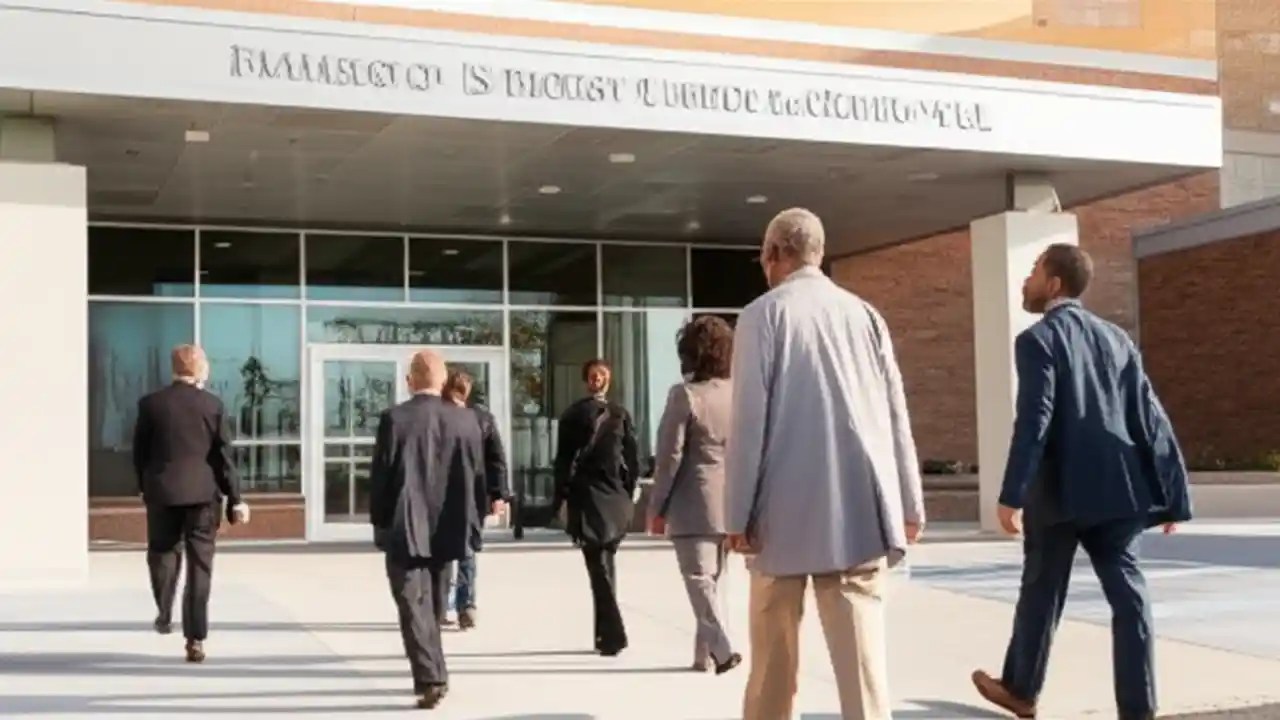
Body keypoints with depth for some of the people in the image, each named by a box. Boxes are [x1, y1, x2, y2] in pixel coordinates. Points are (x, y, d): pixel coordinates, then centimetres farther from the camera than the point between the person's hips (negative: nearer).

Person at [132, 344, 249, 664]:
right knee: (200, 566, 3)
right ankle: (195, 639, 1)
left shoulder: (150, 404, -1)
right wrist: (235, 499, 1)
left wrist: (145, 486, 18)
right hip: (203, 493, 0)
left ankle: (164, 614, 15)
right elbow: (223, 455, -3)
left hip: (162, 492, 0)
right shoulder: (213, 405, -2)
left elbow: (139, 451, 3)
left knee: (162, 553, 22)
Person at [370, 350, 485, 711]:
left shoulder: (395, 418, -11)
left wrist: (379, 521, 5)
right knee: (432, 605, 18)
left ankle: (431, 679, -11)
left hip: (404, 529, -4)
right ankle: (430, 675, 28)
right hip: (446, 527, 4)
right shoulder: (466, 419, -1)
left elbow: (380, 475, -7)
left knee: (414, 606, -1)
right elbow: (477, 474, 4)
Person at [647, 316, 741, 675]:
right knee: (712, 580, 14)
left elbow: (670, 455, -10)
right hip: (730, 503, 5)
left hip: (694, 504, -5)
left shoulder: (685, 394, -11)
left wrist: (657, 507, -3)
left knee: (699, 579, -2)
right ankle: (705, 653, 19)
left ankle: (721, 648, -15)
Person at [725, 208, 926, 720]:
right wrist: (909, 503, 14)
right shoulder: (865, 314, 9)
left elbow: (749, 416, -7)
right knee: (860, 646, -2)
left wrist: (738, 513, -3)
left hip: (787, 509, -2)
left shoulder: (764, 313, -2)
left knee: (773, 650, 12)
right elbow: (895, 413, 9)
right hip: (859, 507, 3)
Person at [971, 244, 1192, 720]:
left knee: (1041, 590, 10)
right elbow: (1149, 416, 6)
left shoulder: (1038, 339, -8)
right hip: (1116, 486, 4)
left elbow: (1033, 422, -17)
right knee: (1126, 591, 3)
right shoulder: (1115, 338, 10)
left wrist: (1012, 495, -17)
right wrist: (1172, 493, 8)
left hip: (1060, 489, -4)